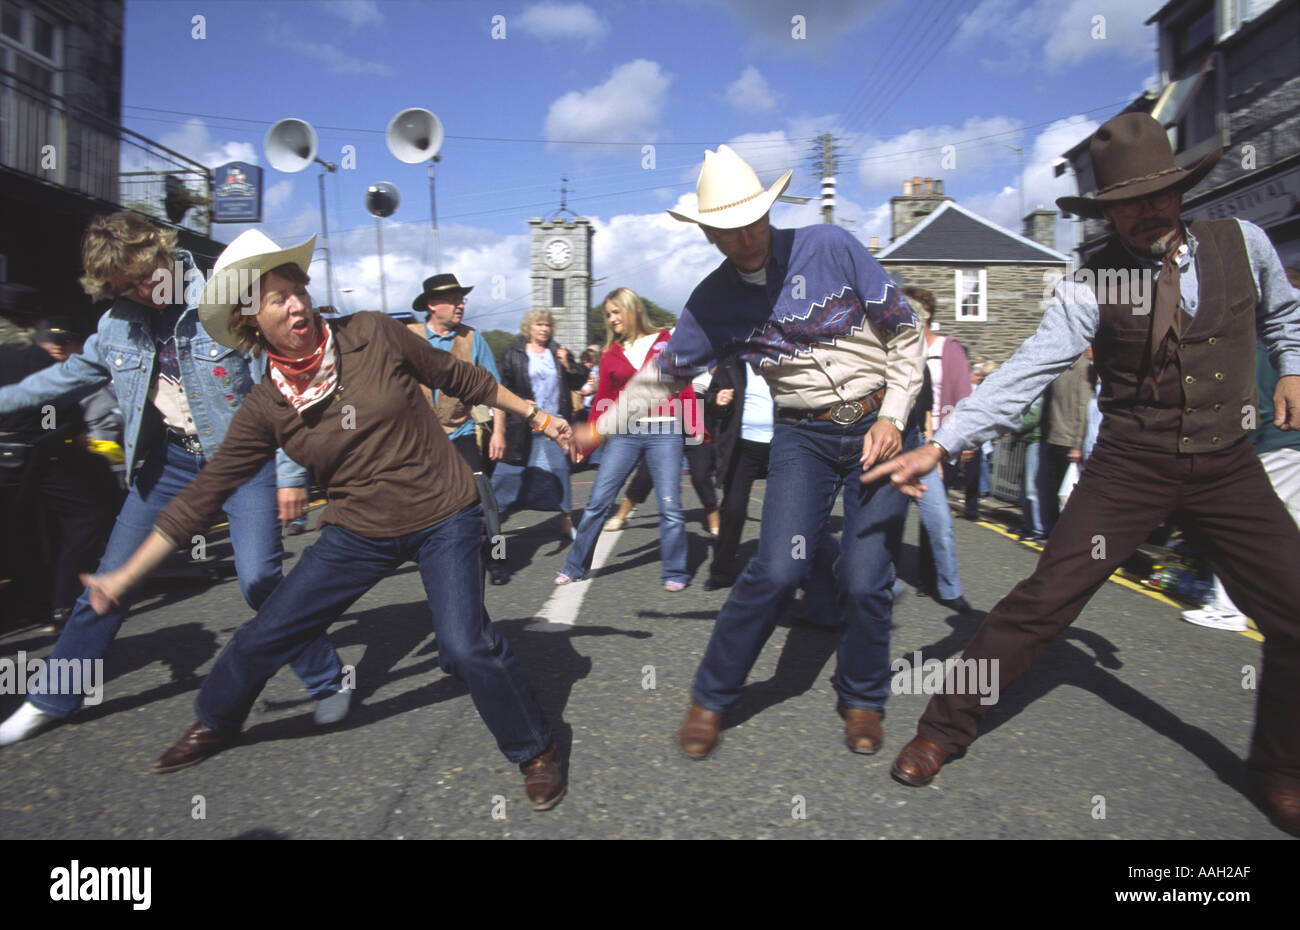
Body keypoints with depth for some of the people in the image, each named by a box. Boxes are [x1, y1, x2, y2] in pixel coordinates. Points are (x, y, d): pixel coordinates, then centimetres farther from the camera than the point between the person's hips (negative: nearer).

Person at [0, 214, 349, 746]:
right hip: (169, 461, 5)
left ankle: (328, 682, 4)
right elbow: (72, 373, 24)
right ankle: (53, 701, 28)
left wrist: (290, 475, -13)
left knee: (260, 580, -17)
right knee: (109, 581, 8)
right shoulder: (118, 323, 4)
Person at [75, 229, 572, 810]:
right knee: (264, 635, 7)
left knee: (465, 645, -18)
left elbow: (459, 377, 1)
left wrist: (534, 414, 7)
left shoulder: (372, 335, -11)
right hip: (359, 531, 3)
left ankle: (535, 750, 8)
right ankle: (214, 723, 41)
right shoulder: (266, 407, -6)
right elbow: (205, 493, 0)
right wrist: (125, 576, 0)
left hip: (445, 516, -3)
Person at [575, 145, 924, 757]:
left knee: (866, 582, -6)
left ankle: (862, 699, 23)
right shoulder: (714, 300, -1)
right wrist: (601, 427, 7)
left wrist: (893, 418, -9)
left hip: (878, 425, 0)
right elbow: (664, 375, 10)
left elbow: (905, 333, -2)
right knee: (778, 569, -16)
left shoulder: (830, 248, -7)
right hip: (803, 436, 1)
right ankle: (710, 698, 5)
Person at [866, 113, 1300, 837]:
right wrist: (939, 445, -28)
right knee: (1043, 601, -9)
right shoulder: (1092, 286, -10)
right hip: (1129, 465, -3)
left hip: (1229, 465, 3)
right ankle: (945, 728, 6)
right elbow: (1024, 375, -19)